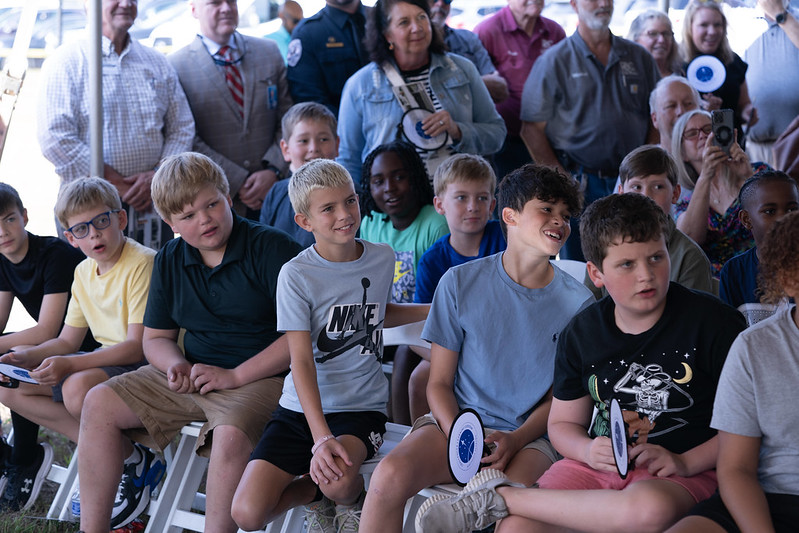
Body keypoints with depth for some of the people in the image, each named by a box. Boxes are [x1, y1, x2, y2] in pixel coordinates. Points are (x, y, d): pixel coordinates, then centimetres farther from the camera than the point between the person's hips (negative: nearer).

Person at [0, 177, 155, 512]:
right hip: (103, 359, 9)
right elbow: (68, 341, 16)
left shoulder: (143, 264, -17)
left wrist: (69, 365, -30)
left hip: (140, 364, -9)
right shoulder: (83, 272, 9)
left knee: (78, 387, -38)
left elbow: (138, 345, -23)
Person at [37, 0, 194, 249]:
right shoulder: (65, 62, -1)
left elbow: (182, 128, 13)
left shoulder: (157, 63, 14)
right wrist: (114, 183, -13)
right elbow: (56, 139, -11)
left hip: (152, 201, 4)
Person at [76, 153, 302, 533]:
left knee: (231, 433, -38)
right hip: (192, 375, 7)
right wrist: (175, 363, -8)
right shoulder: (170, 261, 9)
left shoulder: (272, 248, -12)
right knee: (100, 403, -3)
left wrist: (234, 376, -20)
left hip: (259, 377, -7)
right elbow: (156, 337, 18)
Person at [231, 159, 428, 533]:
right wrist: (321, 439, -25)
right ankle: (314, 492, 15)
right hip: (303, 407, -1)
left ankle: (350, 503, 6)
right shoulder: (297, 274, -9)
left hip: (361, 407, 1)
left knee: (340, 482, -33)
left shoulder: (382, 258, 4)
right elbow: (302, 361, -14)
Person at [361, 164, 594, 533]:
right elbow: (439, 382, 5)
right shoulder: (462, 282, 2)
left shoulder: (578, 303, 3)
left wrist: (514, 440, -13)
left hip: (529, 436, -1)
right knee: (390, 476, -30)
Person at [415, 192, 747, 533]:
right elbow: (562, 423, 17)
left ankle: (500, 497, -24)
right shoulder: (581, 334, 7)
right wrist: (588, 450, -7)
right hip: (600, 465, 2)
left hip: (686, 472, -2)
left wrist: (685, 462, -15)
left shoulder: (712, 321, -6)